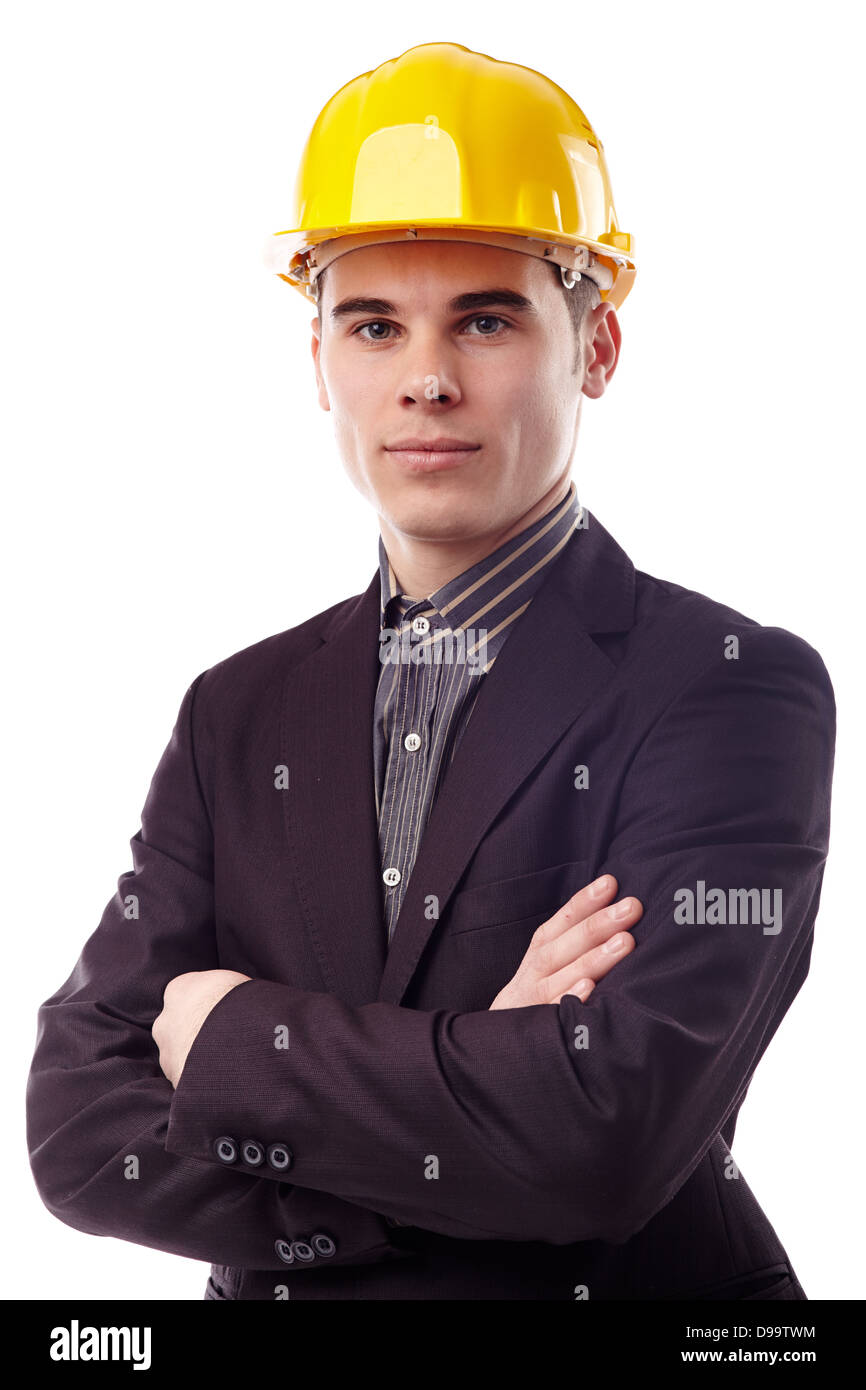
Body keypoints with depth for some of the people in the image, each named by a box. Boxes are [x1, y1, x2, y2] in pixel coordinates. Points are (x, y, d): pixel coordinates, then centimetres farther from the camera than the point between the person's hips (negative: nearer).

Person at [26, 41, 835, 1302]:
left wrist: (238, 1035, -8)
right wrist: (478, 1074, -14)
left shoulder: (736, 689, -8)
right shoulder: (241, 718, 6)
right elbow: (80, 1130, -3)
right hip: (279, 1287, 3)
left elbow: (615, 1135, -19)